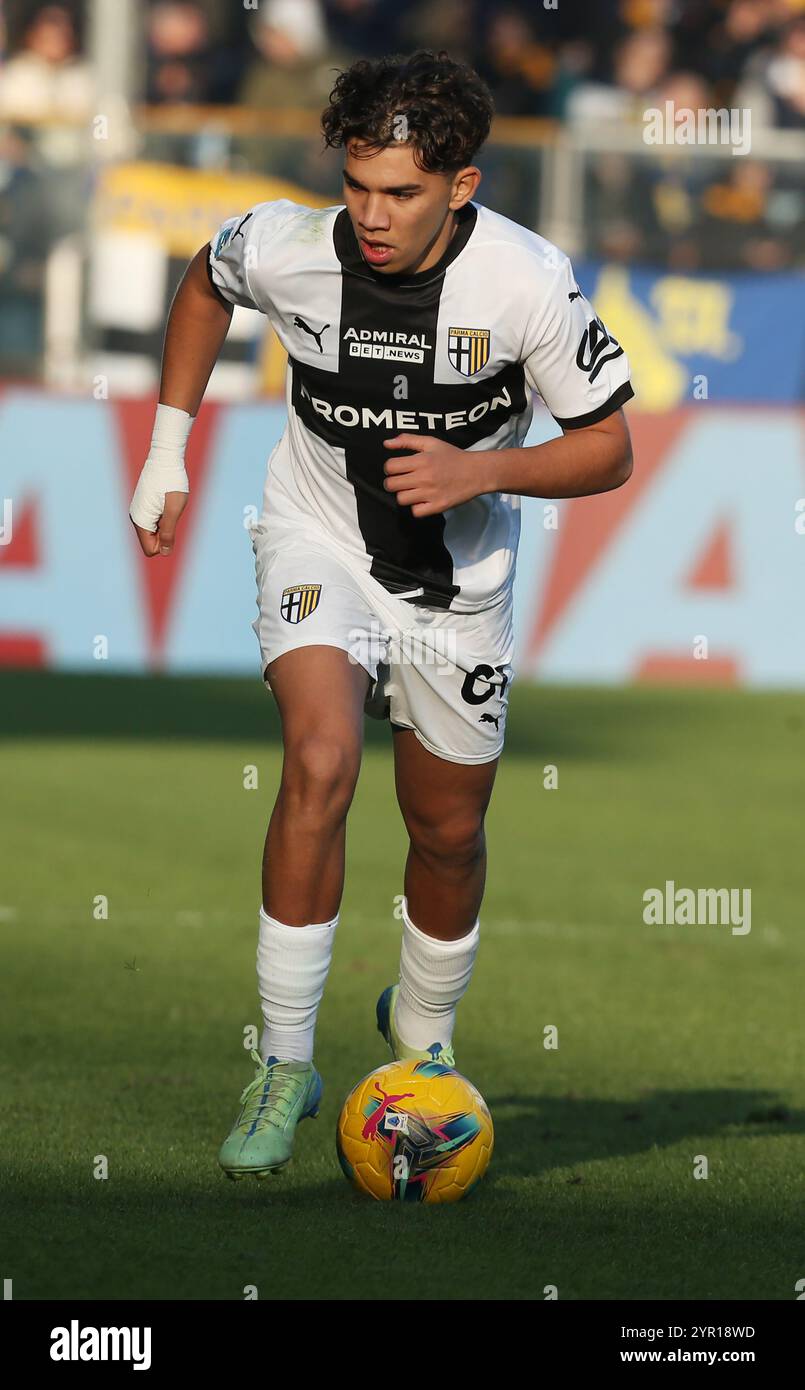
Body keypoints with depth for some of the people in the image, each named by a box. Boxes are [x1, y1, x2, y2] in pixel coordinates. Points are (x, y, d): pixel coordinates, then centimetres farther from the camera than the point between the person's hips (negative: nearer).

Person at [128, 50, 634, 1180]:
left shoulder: (530, 282, -23)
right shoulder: (286, 249, -20)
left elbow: (608, 450, -13)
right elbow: (206, 285, 6)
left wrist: (479, 471, -29)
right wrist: (168, 449, 4)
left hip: (460, 577, 1)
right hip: (320, 543, -1)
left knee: (449, 832, 11)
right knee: (321, 763, -26)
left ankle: (423, 1035, 42)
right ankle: (284, 1065, -17)